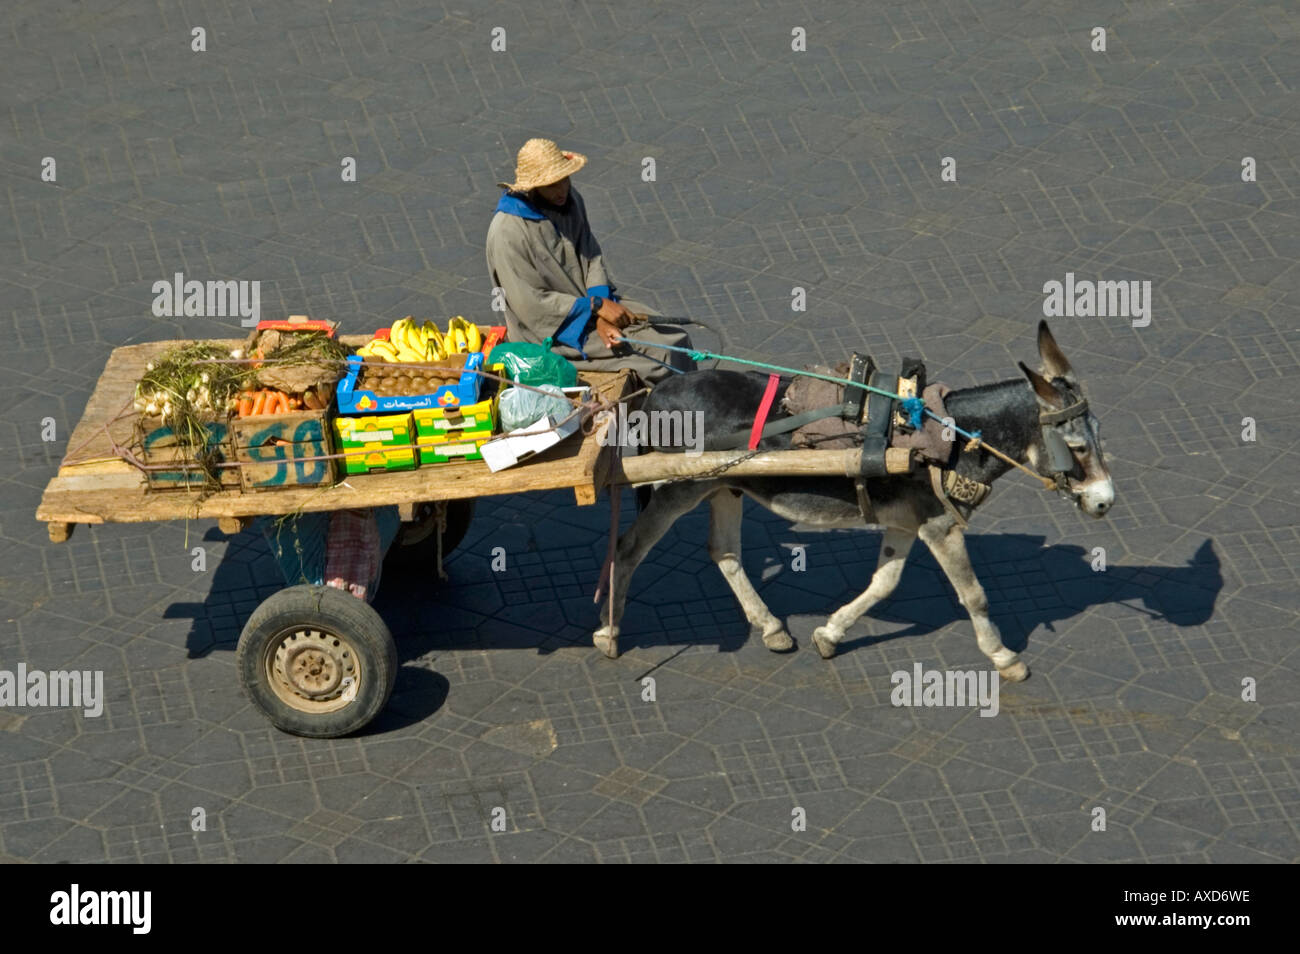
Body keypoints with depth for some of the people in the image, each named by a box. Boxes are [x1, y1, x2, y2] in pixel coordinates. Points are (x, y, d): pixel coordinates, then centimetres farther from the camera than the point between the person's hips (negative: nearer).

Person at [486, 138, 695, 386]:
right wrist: (596, 307, -19)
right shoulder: (507, 232, -21)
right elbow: (530, 303, -20)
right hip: (551, 329, -7)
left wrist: (602, 315, -14)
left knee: (674, 339, -9)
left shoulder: (570, 200, 1)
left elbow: (591, 258, 2)